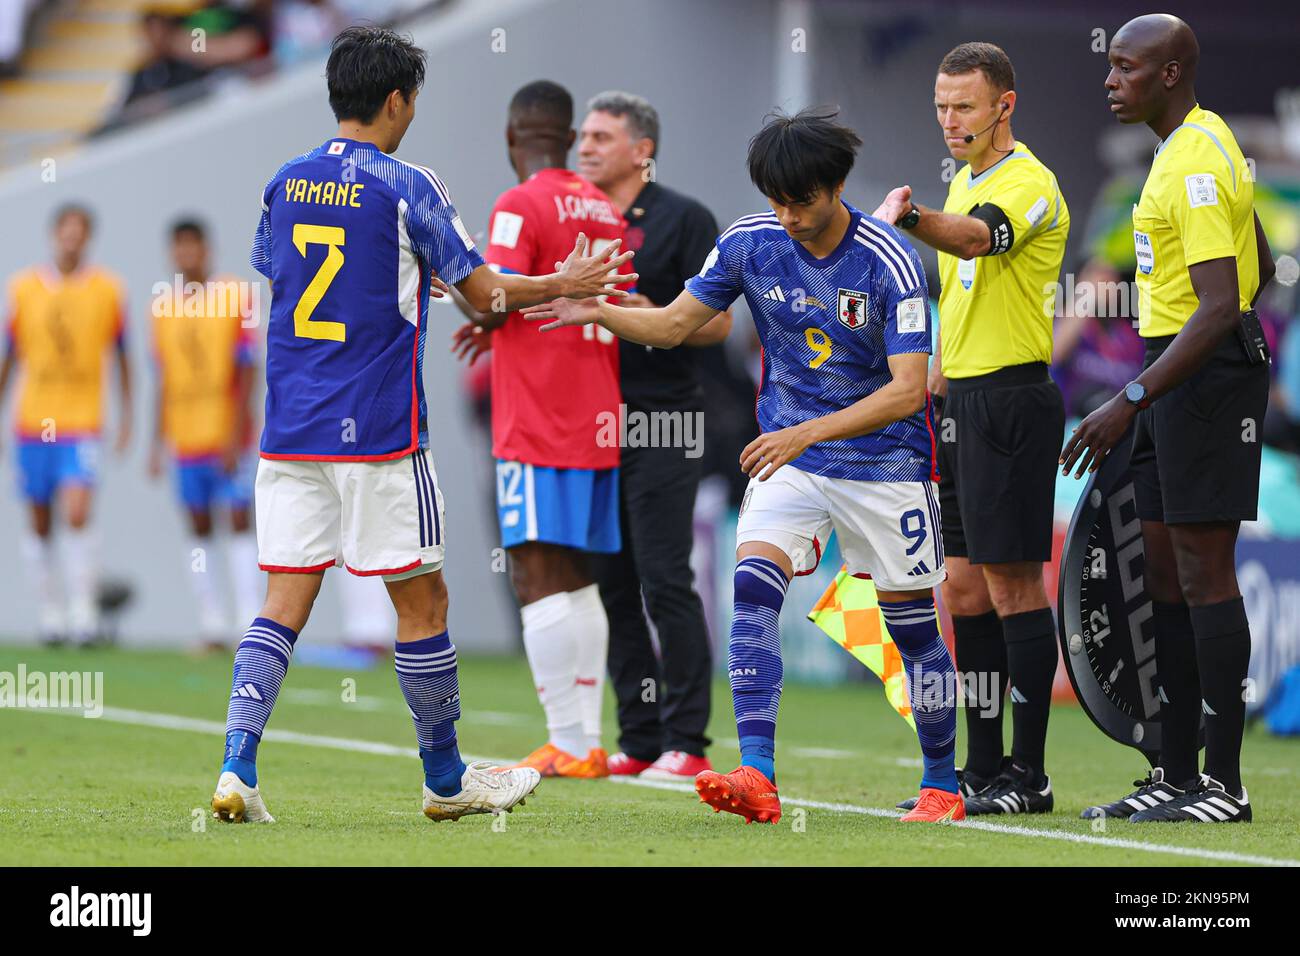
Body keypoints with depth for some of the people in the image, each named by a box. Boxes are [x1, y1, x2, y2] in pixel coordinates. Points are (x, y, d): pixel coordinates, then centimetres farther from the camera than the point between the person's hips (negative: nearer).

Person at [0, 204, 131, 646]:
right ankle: (51, 614, 18)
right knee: (40, 525, 6)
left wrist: (126, 418, 8)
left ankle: (84, 614, -12)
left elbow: (121, 356, 11)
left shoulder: (108, 289, 1)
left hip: (83, 423, -2)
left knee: (77, 515, -17)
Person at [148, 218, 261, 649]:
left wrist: (235, 438, -13)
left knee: (240, 522, -6)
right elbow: (164, 381, 14)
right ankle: (213, 627, 8)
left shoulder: (234, 296, -5)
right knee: (199, 528, 4)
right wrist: (158, 443, 11)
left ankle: (253, 627, -8)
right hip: (186, 436, 4)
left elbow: (246, 370, -7)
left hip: (228, 434, -4)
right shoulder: (163, 306, 8)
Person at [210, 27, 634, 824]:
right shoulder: (406, 188, -8)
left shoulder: (284, 183, 9)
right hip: (378, 431, -5)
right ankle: (446, 781, 16)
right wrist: (565, 286, 15)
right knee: (422, 601, 6)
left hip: (290, 429, 5)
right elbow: (485, 292, -3)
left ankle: (237, 767, -12)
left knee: (286, 601, 4)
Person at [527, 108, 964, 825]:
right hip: (788, 452, 3)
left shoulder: (889, 262, -20)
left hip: (885, 462, -3)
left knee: (912, 624, 4)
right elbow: (674, 323, 4)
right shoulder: (750, 242, -6)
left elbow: (908, 390, -24)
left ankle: (941, 784, 23)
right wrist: (597, 311, -14)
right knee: (754, 584, -20)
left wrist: (807, 433, -33)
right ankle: (756, 777, -27)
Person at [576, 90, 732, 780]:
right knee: (612, 586, 6)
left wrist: (654, 318, -21)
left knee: (665, 581, -10)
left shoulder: (683, 219, -2)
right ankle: (638, 741, 10)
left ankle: (686, 742, -7)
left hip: (661, 423, -6)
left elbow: (717, 321, -6)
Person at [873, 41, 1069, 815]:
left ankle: (1029, 774, -6)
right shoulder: (966, 183, 17)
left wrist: (911, 218, -53)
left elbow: (977, 238, -34)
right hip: (963, 402, 9)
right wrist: (939, 371, 17)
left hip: (1012, 398, -9)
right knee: (966, 589, 9)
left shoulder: (1028, 184, -12)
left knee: (1012, 582, -8)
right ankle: (982, 769, 14)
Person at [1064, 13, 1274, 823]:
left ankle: (1226, 785, -7)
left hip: (1204, 376, -11)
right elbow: (1261, 268, 24)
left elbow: (1220, 308, -25)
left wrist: (1130, 403, -27)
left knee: (1204, 574, -9)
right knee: (1167, 574, 11)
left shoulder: (1196, 164, -18)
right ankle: (1178, 775, 15)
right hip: (1182, 376, 11)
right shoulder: (1203, 143, 14)